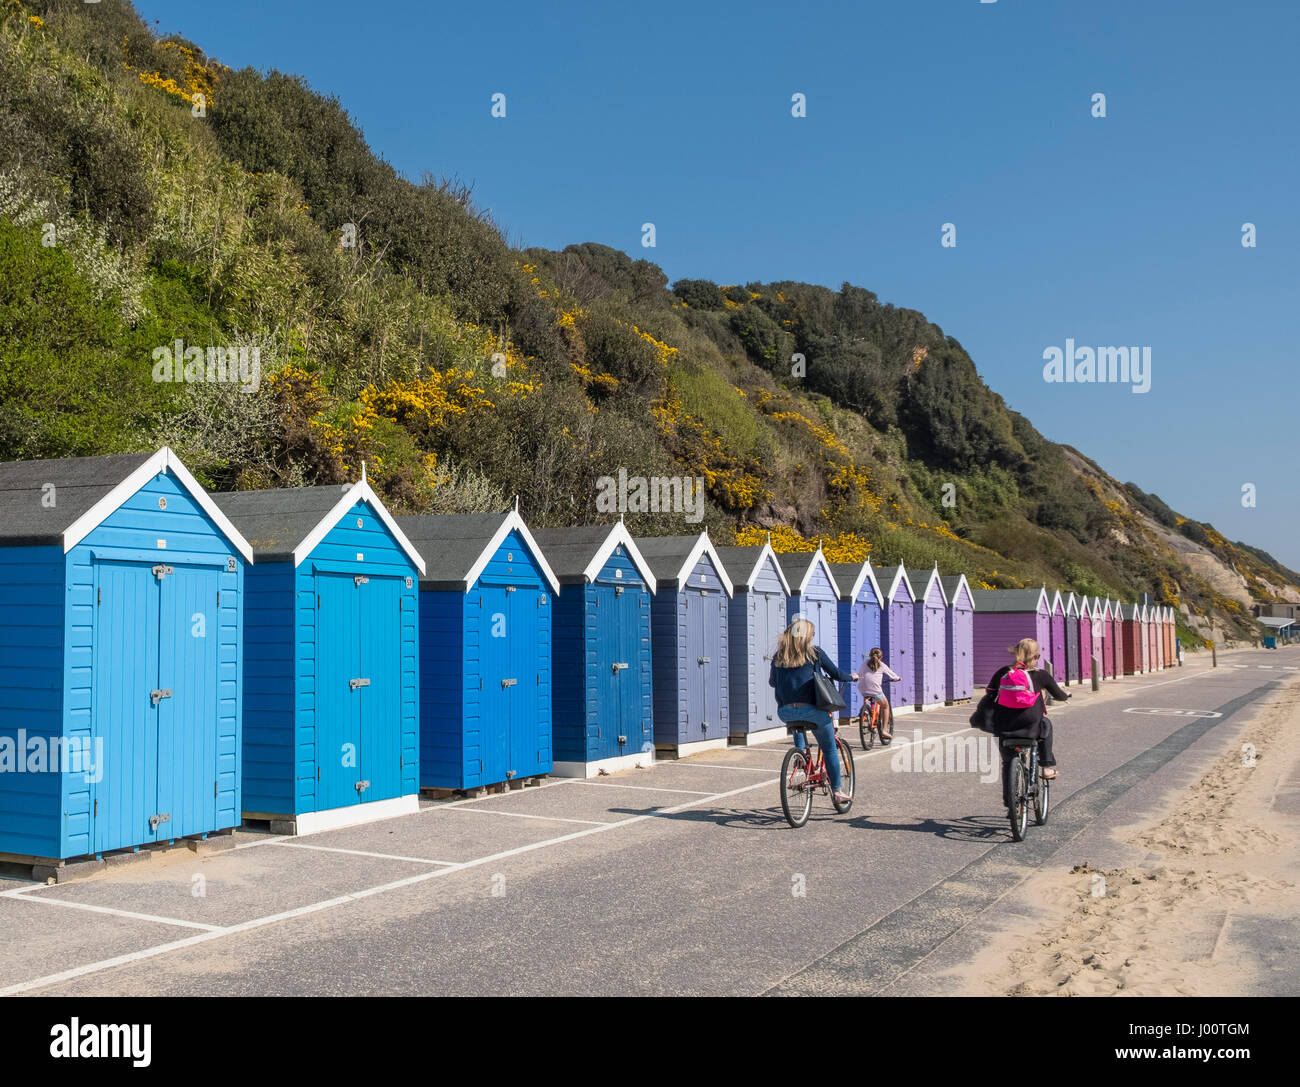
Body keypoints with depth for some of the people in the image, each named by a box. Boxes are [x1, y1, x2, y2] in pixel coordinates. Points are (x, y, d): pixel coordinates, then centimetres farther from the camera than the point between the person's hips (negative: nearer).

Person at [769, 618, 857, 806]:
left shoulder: (779, 656, 11)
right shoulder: (814, 652, 2)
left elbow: (772, 682, 24)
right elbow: (836, 674, 9)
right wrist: (852, 677, 30)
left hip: (784, 712, 4)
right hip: (810, 711, -3)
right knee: (829, 749, 14)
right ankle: (837, 791, 15)